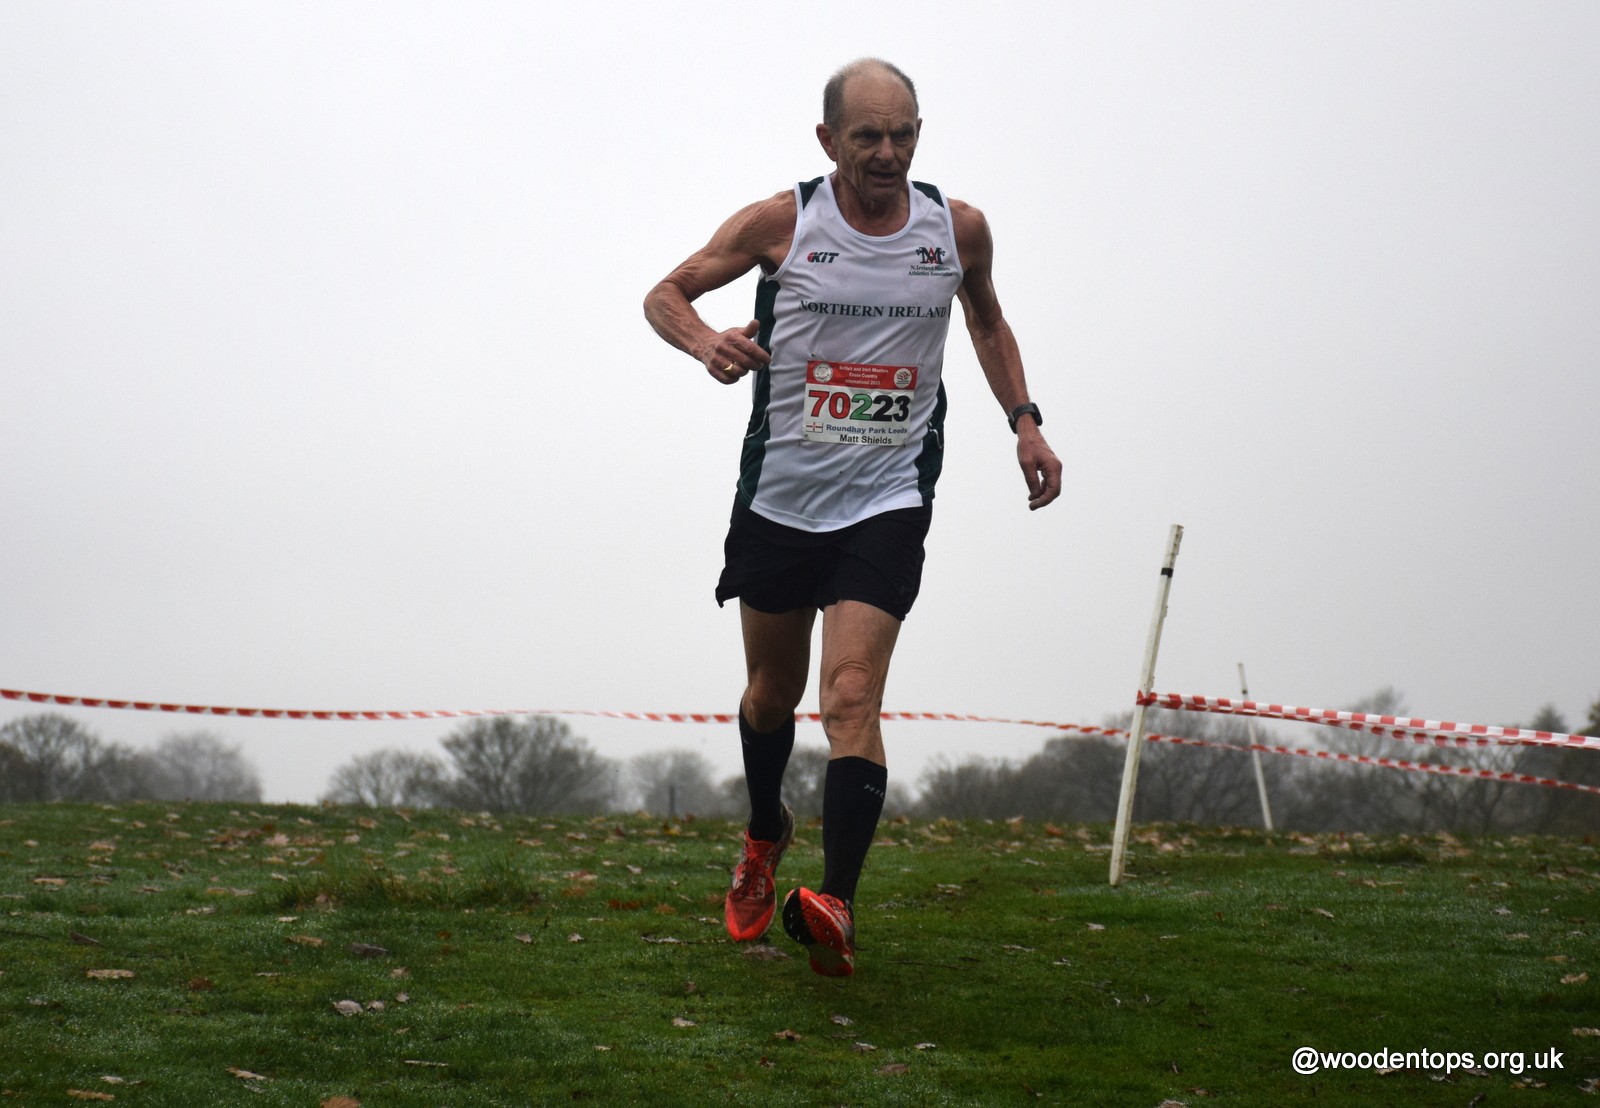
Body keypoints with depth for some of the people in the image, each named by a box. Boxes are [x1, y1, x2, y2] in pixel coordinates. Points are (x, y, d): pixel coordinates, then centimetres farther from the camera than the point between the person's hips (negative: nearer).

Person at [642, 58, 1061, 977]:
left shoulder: (958, 228, 0)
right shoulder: (780, 222, -6)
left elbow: (987, 321, 21)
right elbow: (666, 295, 3)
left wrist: (1024, 421, 8)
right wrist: (708, 341, -19)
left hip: (886, 502, -1)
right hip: (779, 496, 1)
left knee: (851, 699, -18)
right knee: (772, 694, 16)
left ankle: (836, 906, -25)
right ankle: (766, 834, 45)